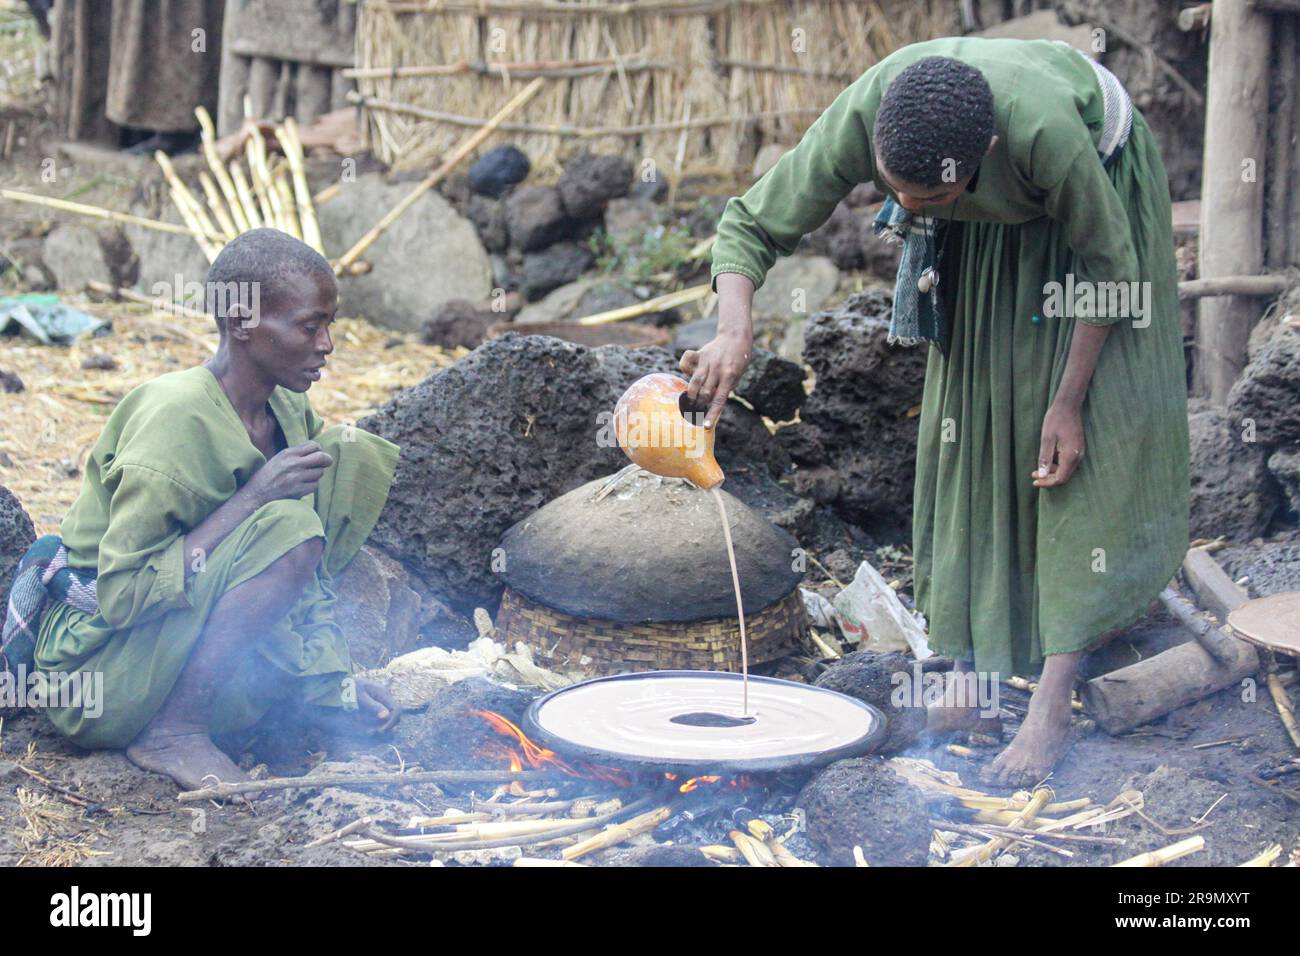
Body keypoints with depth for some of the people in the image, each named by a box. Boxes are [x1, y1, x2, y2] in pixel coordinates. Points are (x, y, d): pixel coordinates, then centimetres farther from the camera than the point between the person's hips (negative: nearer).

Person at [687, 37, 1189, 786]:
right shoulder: (858, 122, -35)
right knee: (968, 416, 0)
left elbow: (1109, 258, -26)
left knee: (1086, 439, -13)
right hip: (988, 227, 4)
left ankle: (1053, 705, -10)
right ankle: (971, 678, 8)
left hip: (1100, 182, -4)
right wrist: (735, 329, -45)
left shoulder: (1045, 132, -45)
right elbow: (752, 224, -24)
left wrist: (1069, 400, -22)